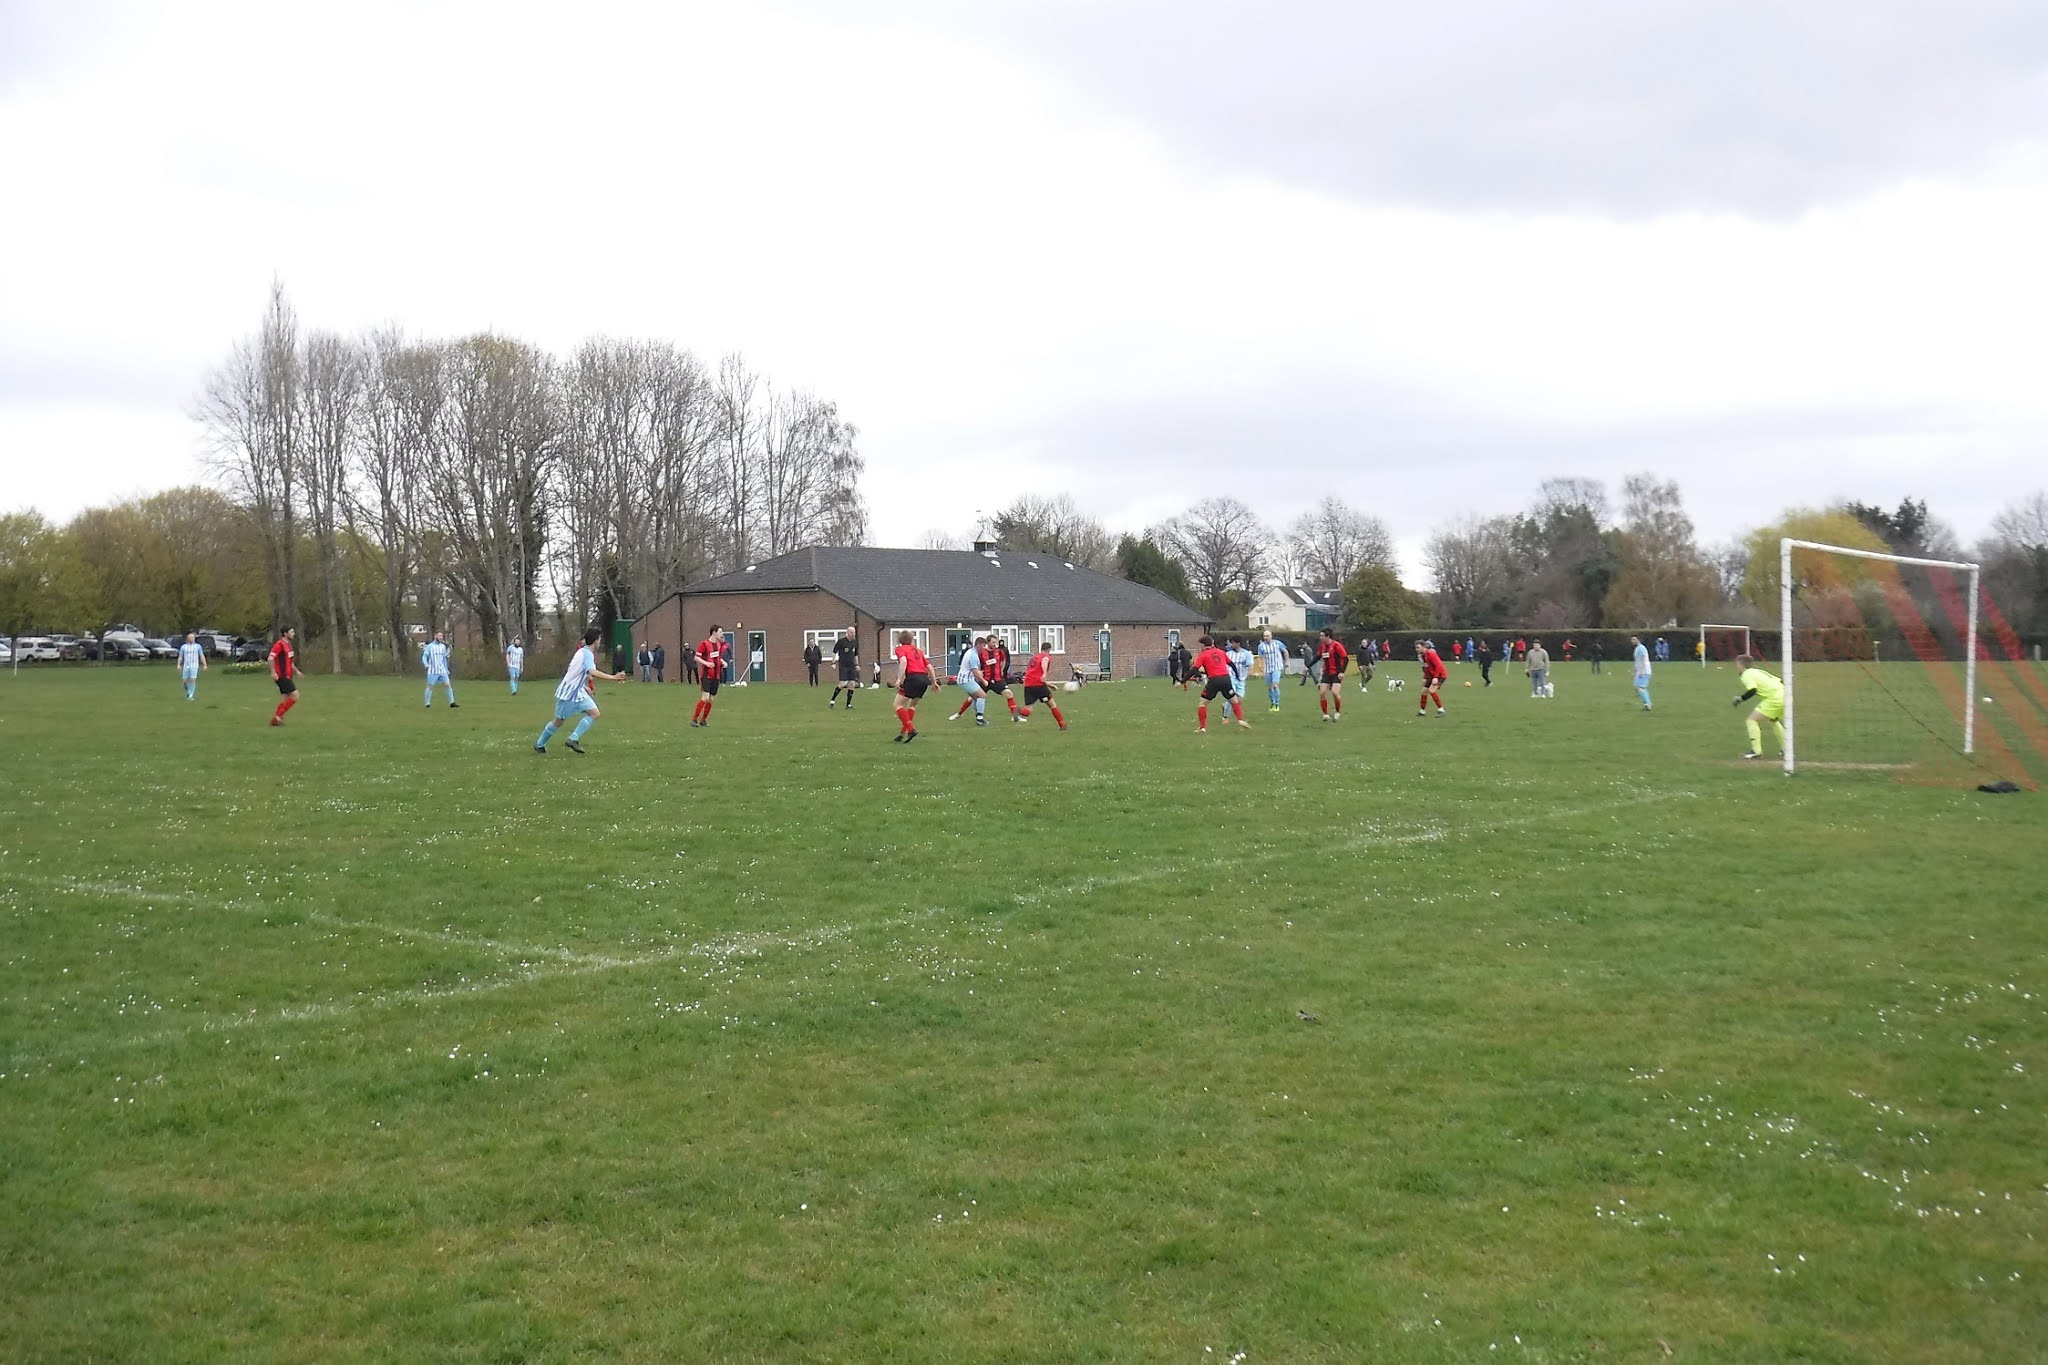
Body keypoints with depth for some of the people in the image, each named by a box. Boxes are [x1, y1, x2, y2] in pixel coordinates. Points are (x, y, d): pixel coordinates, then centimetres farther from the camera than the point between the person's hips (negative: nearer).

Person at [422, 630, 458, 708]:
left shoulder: (443, 646, 12)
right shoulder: (429, 646, -2)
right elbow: (424, 656, -6)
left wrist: (446, 669, 20)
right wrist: (426, 664, -25)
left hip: (442, 670, 4)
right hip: (432, 671, -4)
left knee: (448, 685, -4)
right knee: (430, 687, -1)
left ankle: (451, 703, 0)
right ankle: (427, 704, 7)